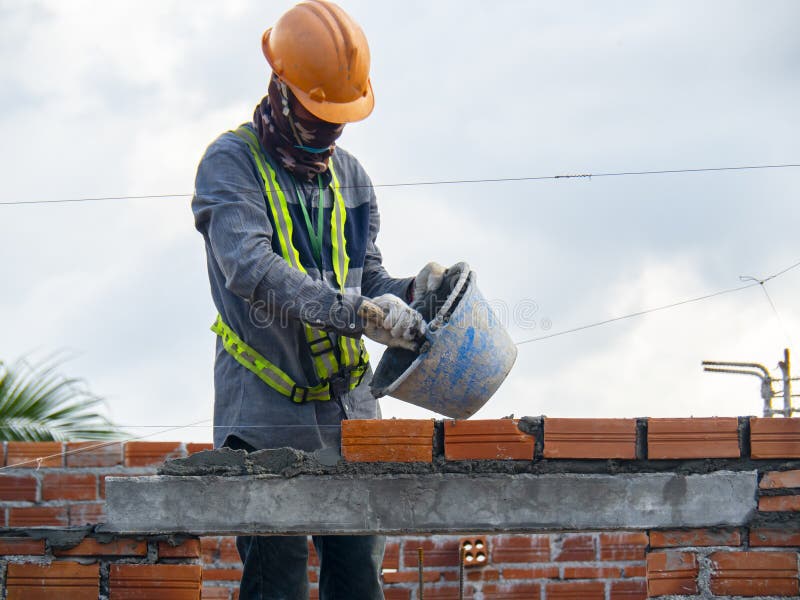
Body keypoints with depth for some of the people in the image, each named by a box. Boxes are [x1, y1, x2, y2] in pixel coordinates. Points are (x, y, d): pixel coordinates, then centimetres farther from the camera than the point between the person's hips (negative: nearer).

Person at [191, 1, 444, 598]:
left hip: (349, 411, 6)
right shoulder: (231, 164, -5)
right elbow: (249, 270, -22)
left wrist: (412, 291, -8)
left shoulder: (348, 175, 15)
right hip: (267, 412, -6)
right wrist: (350, 311, -33)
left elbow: (367, 281, 16)